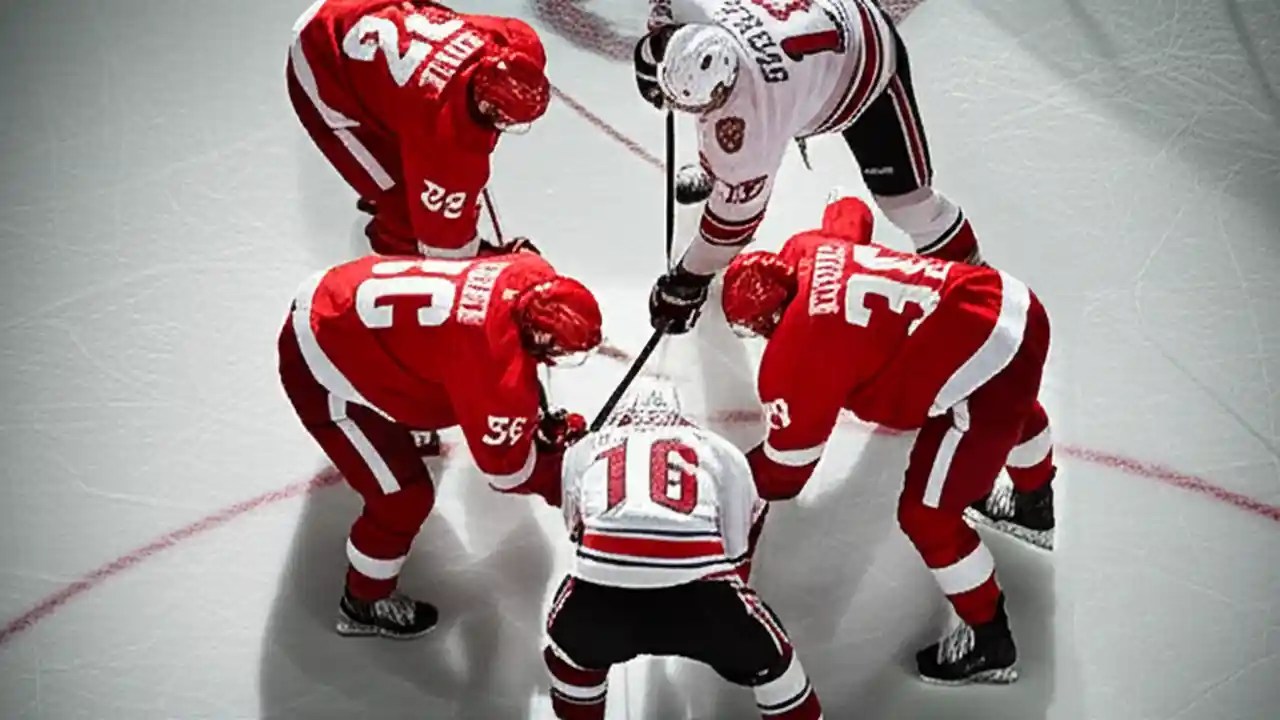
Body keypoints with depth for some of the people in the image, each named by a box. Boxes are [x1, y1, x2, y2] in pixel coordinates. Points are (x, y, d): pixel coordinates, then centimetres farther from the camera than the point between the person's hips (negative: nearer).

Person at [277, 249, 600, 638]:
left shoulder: (531, 276, -11)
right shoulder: (494, 366, -33)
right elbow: (505, 466, -19)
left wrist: (535, 420, 9)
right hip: (319, 363, -9)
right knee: (404, 495, -1)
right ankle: (364, 603, 26)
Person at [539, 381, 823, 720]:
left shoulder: (585, 449, 29)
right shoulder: (719, 450, 26)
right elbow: (737, 548, 29)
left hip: (603, 581, 1)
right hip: (696, 586, -1)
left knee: (573, 647, 36)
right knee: (768, 656, 27)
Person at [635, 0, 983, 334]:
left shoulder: (746, 118, -41)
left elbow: (738, 205, -28)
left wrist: (689, 279, -18)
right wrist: (654, 48, -5)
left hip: (867, 64, -7)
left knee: (902, 192, -8)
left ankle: (961, 260, 18)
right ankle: (717, 171, 57)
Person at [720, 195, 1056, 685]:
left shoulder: (794, 360, -16)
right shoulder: (808, 248, 4)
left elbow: (785, 468, -5)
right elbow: (851, 212, 29)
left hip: (982, 368, -9)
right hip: (1016, 305, 9)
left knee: (927, 514, 7)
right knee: (1012, 408, 41)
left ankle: (989, 643, 24)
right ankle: (1035, 506, 71)